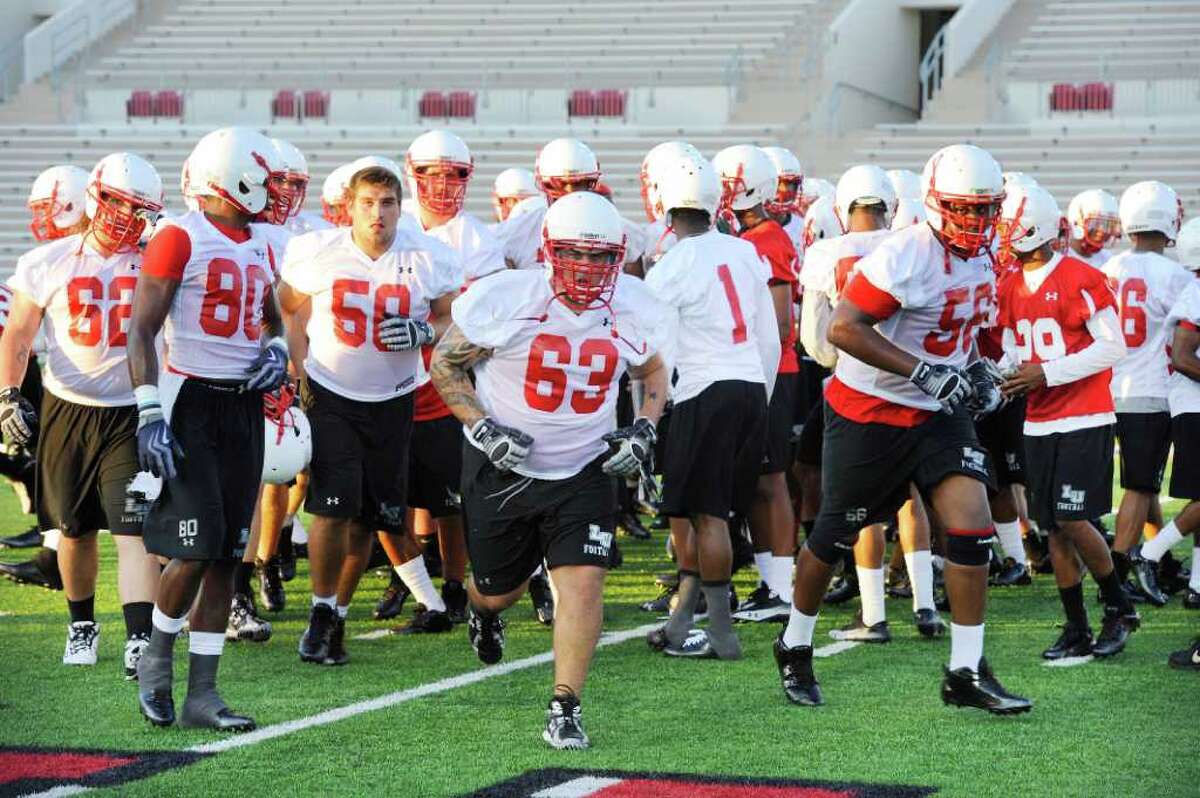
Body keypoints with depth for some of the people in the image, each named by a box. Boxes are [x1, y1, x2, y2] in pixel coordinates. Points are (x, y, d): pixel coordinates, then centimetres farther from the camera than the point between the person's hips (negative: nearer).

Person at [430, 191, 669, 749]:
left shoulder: (632, 311, -8)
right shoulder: (506, 299, -19)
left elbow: (652, 372, 13)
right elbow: (444, 365, -8)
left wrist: (643, 430, -4)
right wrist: (483, 428, -20)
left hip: (584, 470, 1)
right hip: (502, 468, -1)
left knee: (583, 583, -15)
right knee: (499, 590, 15)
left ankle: (565, 708, -7)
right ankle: (483, 610, 53)